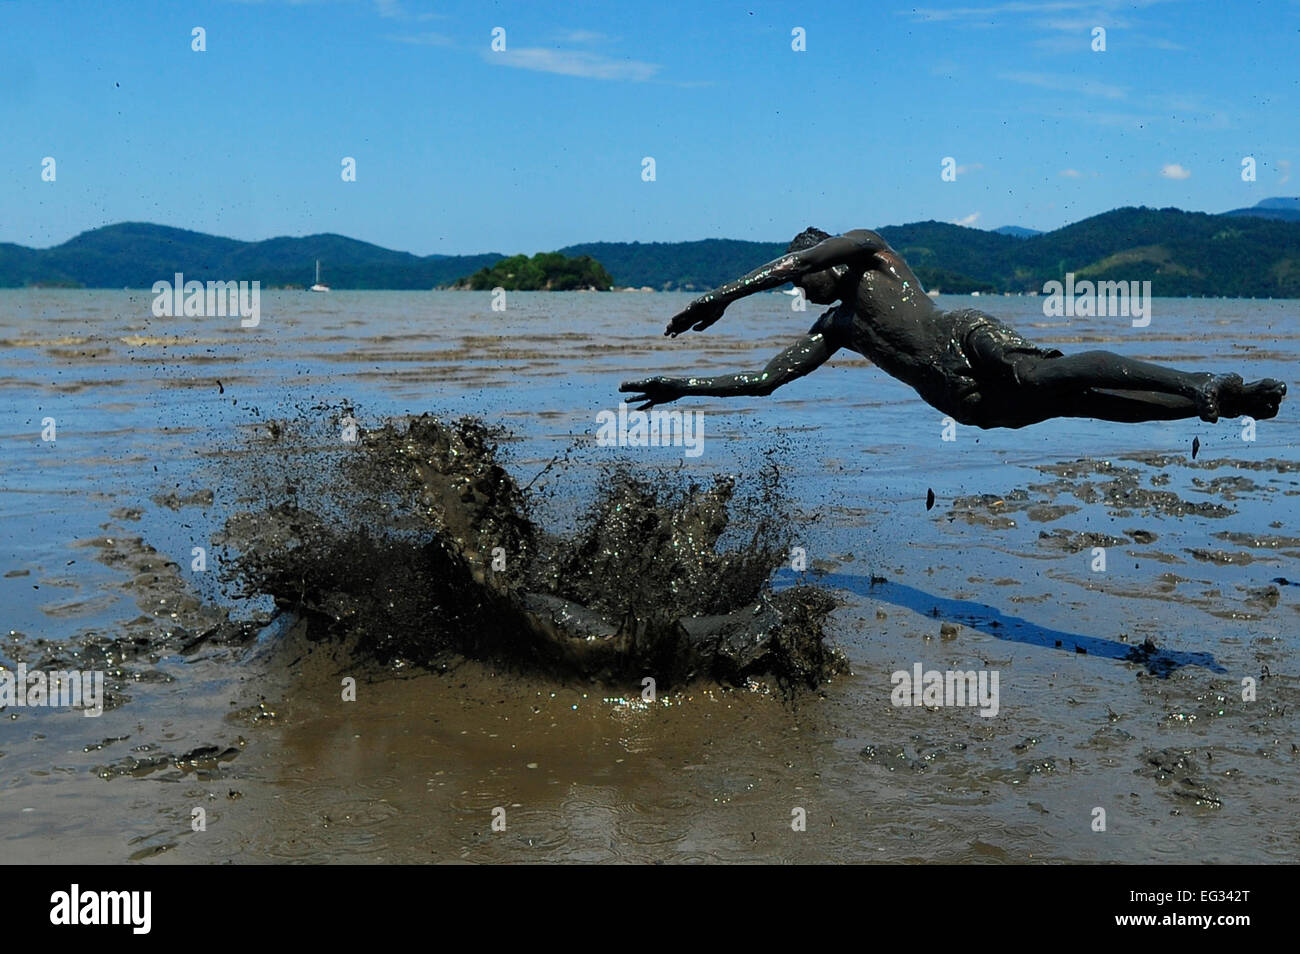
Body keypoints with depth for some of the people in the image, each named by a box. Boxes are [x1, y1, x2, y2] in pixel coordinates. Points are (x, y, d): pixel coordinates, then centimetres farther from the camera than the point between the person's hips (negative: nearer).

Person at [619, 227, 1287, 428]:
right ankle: (1219, 404, -26)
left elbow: (796, 256, -3)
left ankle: (1207, 388, -39)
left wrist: (723, 296, -4)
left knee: (1049, 375, -34)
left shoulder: (869, 251, 15)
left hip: (971, 340, -5)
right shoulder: (832, 329, 32)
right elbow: (764, 379, 29)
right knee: (1087, 401, -15)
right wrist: (684, 388, 24)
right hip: (965, 404, 5)